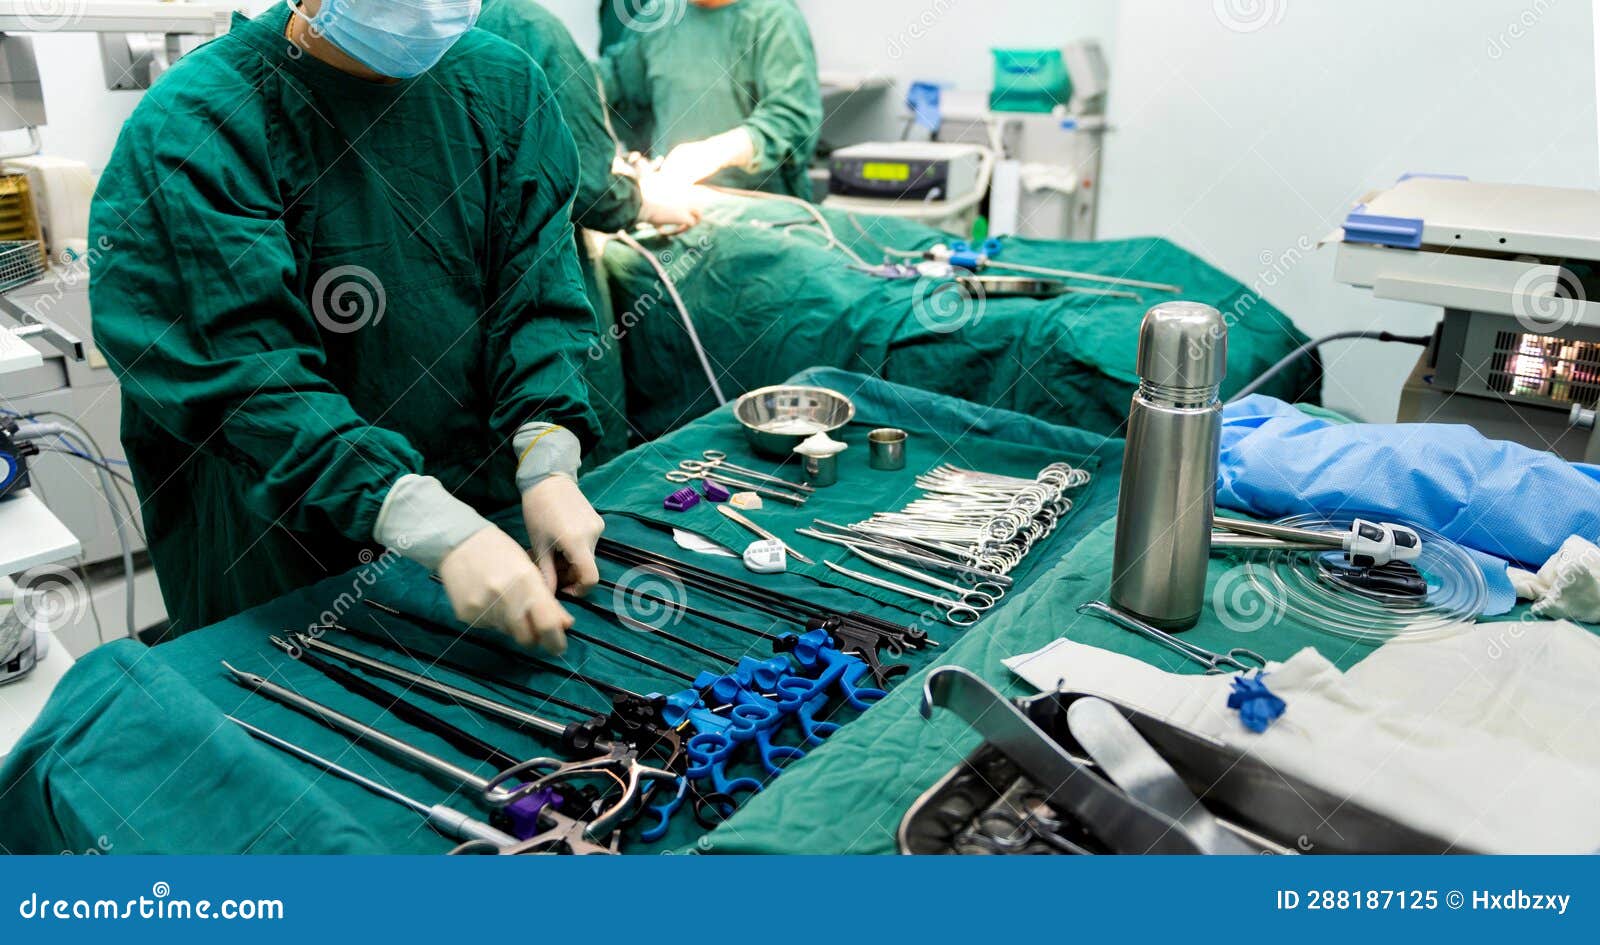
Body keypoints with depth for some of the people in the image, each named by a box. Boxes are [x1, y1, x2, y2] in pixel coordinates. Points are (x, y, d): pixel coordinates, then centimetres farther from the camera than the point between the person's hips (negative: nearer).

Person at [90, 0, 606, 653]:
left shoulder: (504, 83, -2)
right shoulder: (193, 126, -16)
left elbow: (539, 291, -6)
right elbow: (245, 373, -24)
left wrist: (549, 467, -21)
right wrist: (439, 529, -35)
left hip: (494, 508, 5)